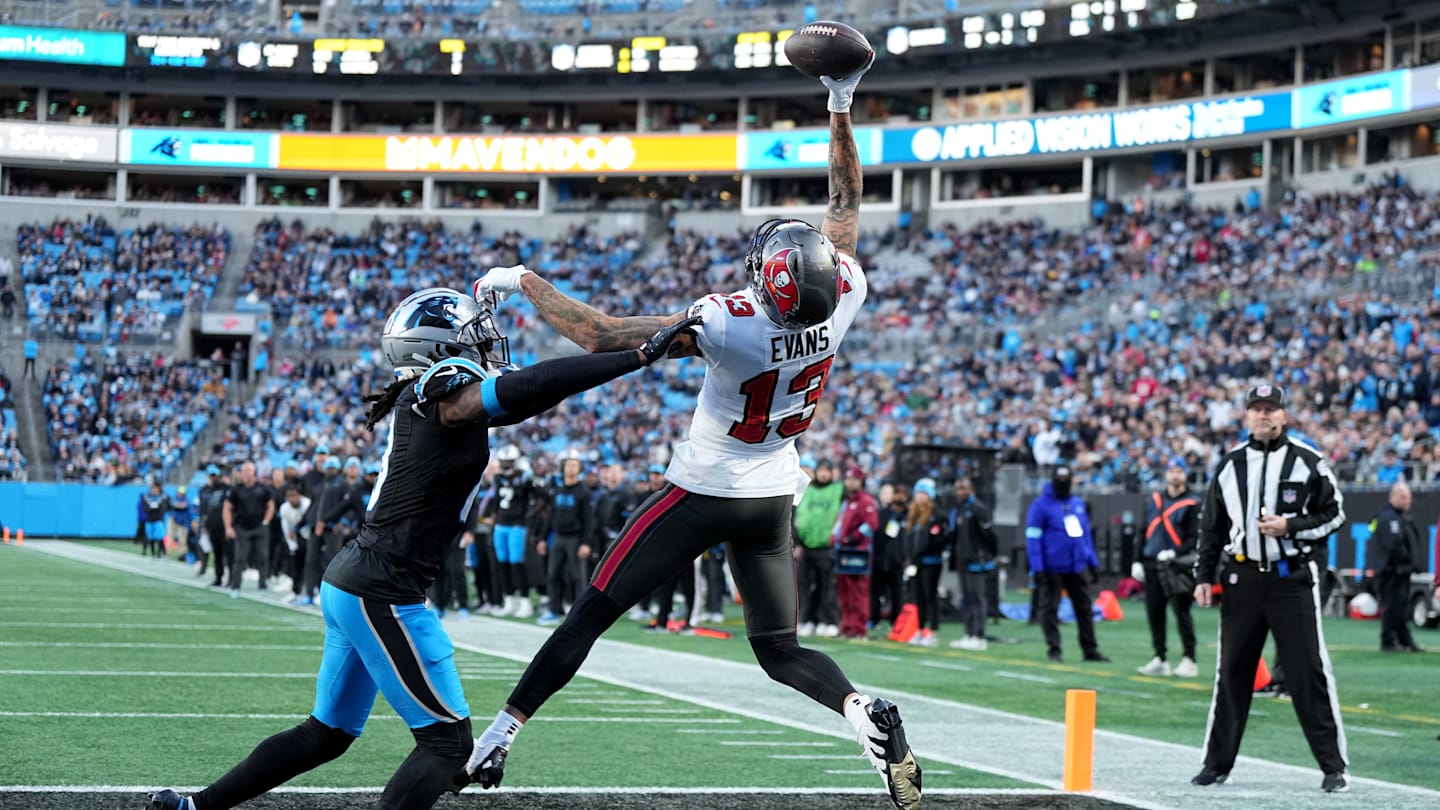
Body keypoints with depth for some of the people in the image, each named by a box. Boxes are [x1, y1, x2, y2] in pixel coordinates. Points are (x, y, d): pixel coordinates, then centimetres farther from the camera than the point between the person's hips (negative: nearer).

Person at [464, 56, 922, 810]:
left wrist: (523, 282, -17)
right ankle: (863, 711, -15)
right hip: (773, 496, 5)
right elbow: (846, 201, 2)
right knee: (778, 647, 14)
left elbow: (601, 336, -28)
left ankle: (499, 735, 7)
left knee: (591, 613, 5)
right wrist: (841, 109, 6)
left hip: (703, 493, -5)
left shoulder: (726, 324, -30)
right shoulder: (843, 299, -16)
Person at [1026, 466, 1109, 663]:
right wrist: (1037, 568, -17)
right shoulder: (1041, 505, -8)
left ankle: (1090, 650, 16)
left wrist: (1093, 563, 15)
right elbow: (1033, 538, -11)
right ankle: (1053, 649, 10)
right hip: (1053, 569, -5)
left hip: (1078, 567, 5)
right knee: (1049, 608, 1)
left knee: (1085, 608, 8)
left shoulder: (1078, 504, 11)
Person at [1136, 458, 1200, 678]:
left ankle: (1189, 659, 0)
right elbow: (1144, 531, 18)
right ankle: (1159, 659, 12)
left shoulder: (1192, 504, -1)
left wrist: (1175, 553, -19)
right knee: (1154, 612, 5)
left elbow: (1194, 537, -7)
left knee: (1181, 612, -5)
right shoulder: (1153, 500, 15)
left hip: (1178, 566, -5)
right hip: (1152, 565, 5)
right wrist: (1138, 560, 12)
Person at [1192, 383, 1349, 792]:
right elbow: (1211, 525, 14)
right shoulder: (1230, 465, 10)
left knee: (1308, 672, -6)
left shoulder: (1308, 462, 1)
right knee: (1232, 672, 7)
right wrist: (1204, 575, 8)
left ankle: (1333, 766, -2)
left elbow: (1334, 514, 1)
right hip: (1241, 578, 3)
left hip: (1292, 578, -3)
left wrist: (1291, 527, -13)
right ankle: (1217, 762, 16)